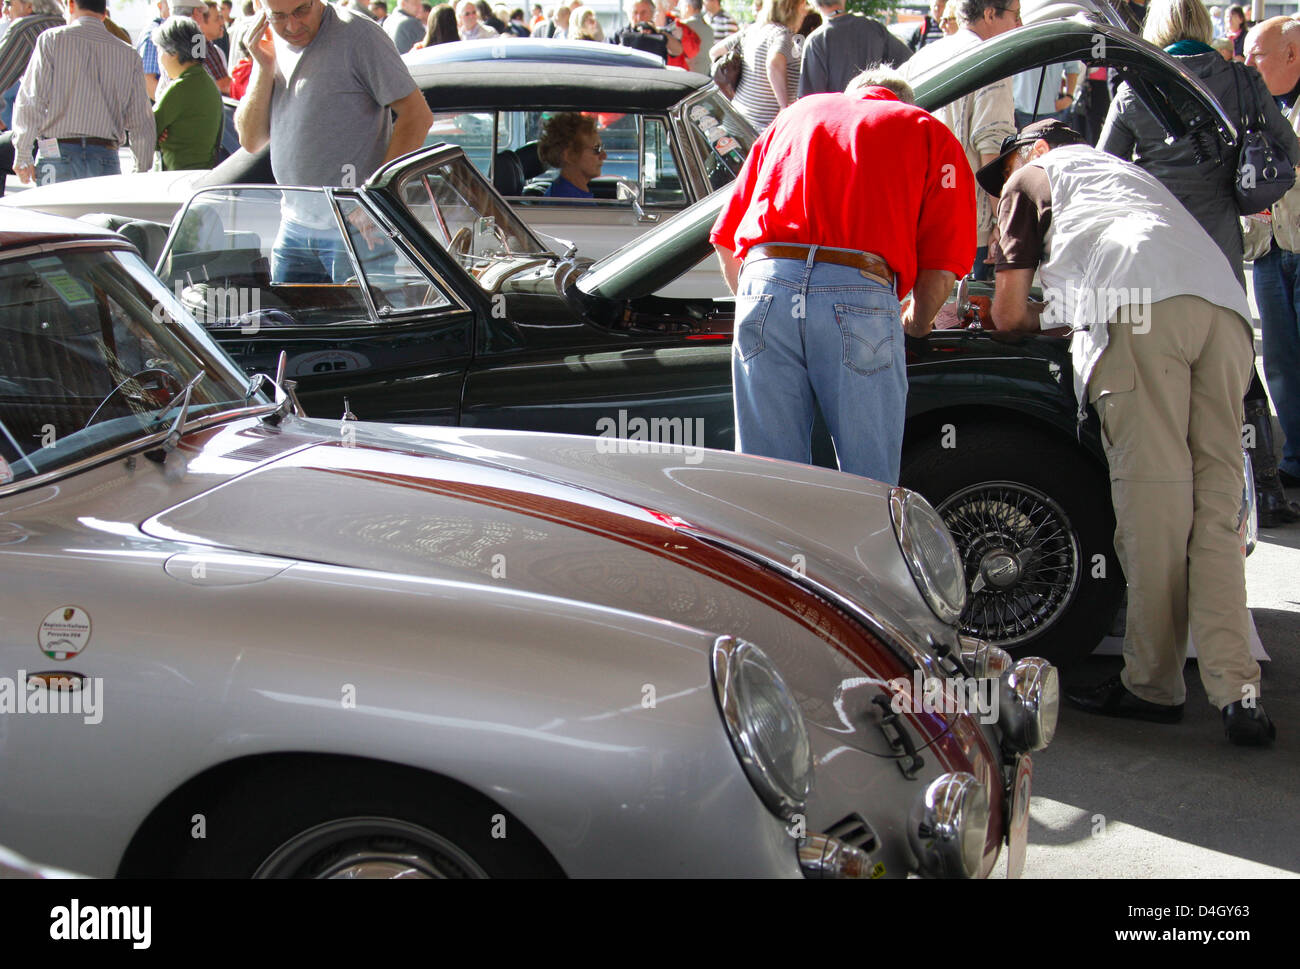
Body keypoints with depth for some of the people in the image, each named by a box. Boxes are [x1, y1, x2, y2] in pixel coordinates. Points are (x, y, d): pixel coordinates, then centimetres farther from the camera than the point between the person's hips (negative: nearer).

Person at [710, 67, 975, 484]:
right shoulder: (930, 132, 20)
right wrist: (916, 322, 27)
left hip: (765, 286, 3)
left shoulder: (793, 115, 29)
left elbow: (726, 244, 25)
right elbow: (941, 267, 8)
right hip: (862, 297, -3)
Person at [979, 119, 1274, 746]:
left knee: (1153, 502, -6)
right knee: (1215, 507, 0)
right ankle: (1237, 692, -12)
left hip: (1142, 305, -6)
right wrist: (1058, 311, 47)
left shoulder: (1034, 175, 27)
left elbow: (1007, 314, 23)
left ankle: (1153, 685, -1)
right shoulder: (1130, 173, 44)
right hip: (1226, 304, 6)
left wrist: (1032, 318, 42)